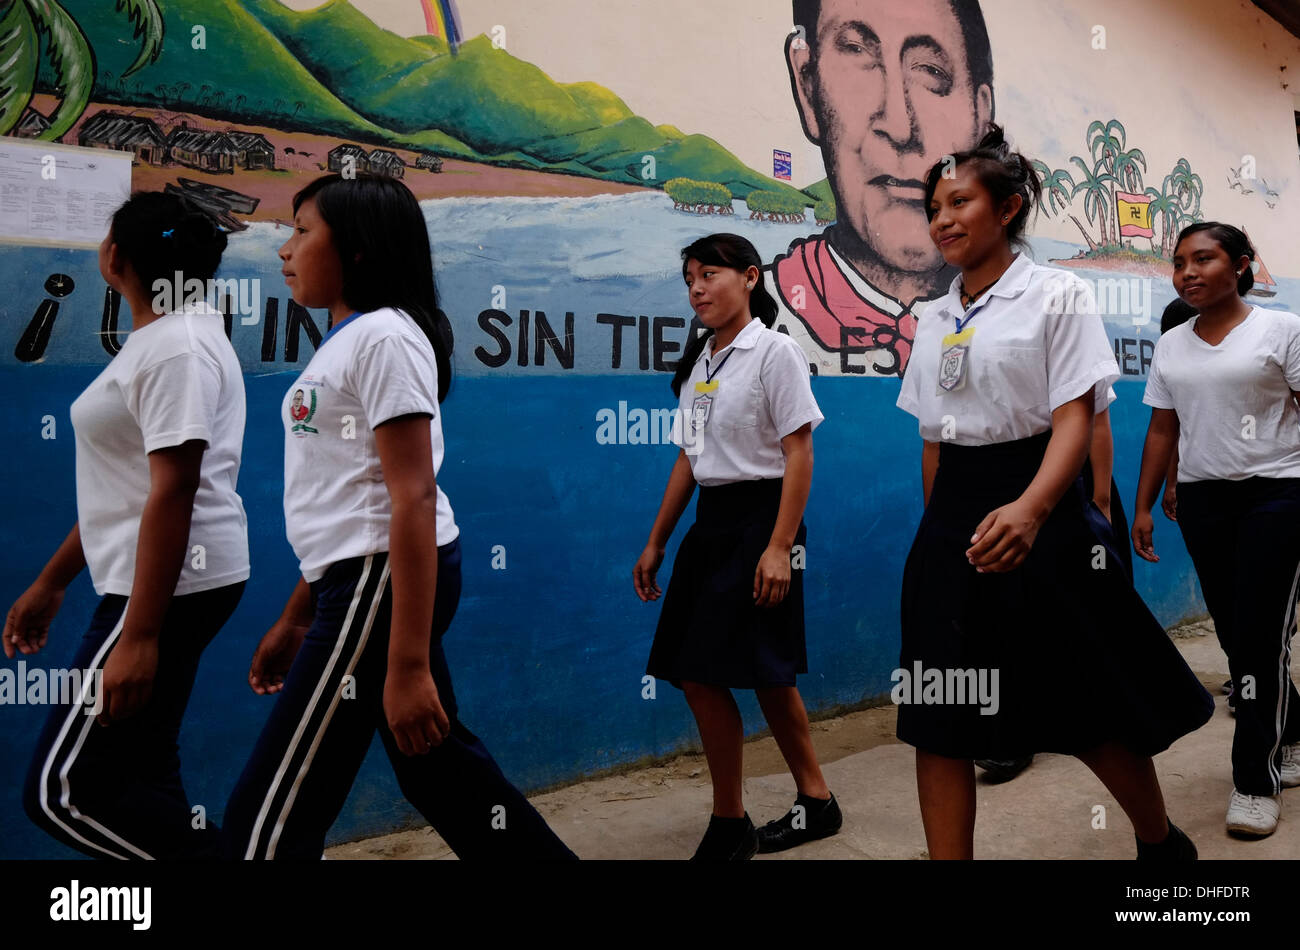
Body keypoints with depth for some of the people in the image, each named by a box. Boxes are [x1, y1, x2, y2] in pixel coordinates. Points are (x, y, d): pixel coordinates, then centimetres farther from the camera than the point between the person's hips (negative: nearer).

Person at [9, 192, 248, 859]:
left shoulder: (176, 348, -15)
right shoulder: (158, 340, 17)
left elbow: (174, 491, -22)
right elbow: (124, 486, 21)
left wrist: (138, 637, -25)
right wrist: (50, 583, 24)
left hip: (170, 585, -10)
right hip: (174, 583, 10)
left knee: (62, 791, -5)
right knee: (137, 781, 13)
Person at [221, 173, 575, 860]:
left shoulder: (384, 335, -12)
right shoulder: (345, 340, 19)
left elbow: (413, 500, -20)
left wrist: (408, 667, -23)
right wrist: (295, 618, 21)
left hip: (387, 579, -10)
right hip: (358, 577, 10)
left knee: (268, 820, -4)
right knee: (440, 767, 18)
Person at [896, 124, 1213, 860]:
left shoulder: (1058, 295, -4)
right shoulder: (936, 319, 12)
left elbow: (1077, 416, -15)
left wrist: (1030, 508, -31)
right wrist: (937, 531, 13)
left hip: (1037, 516, -5)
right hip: (951, 518, 5)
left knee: (1089, 703, 7)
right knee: (937, 716, 0)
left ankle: (1163, 844, 33)